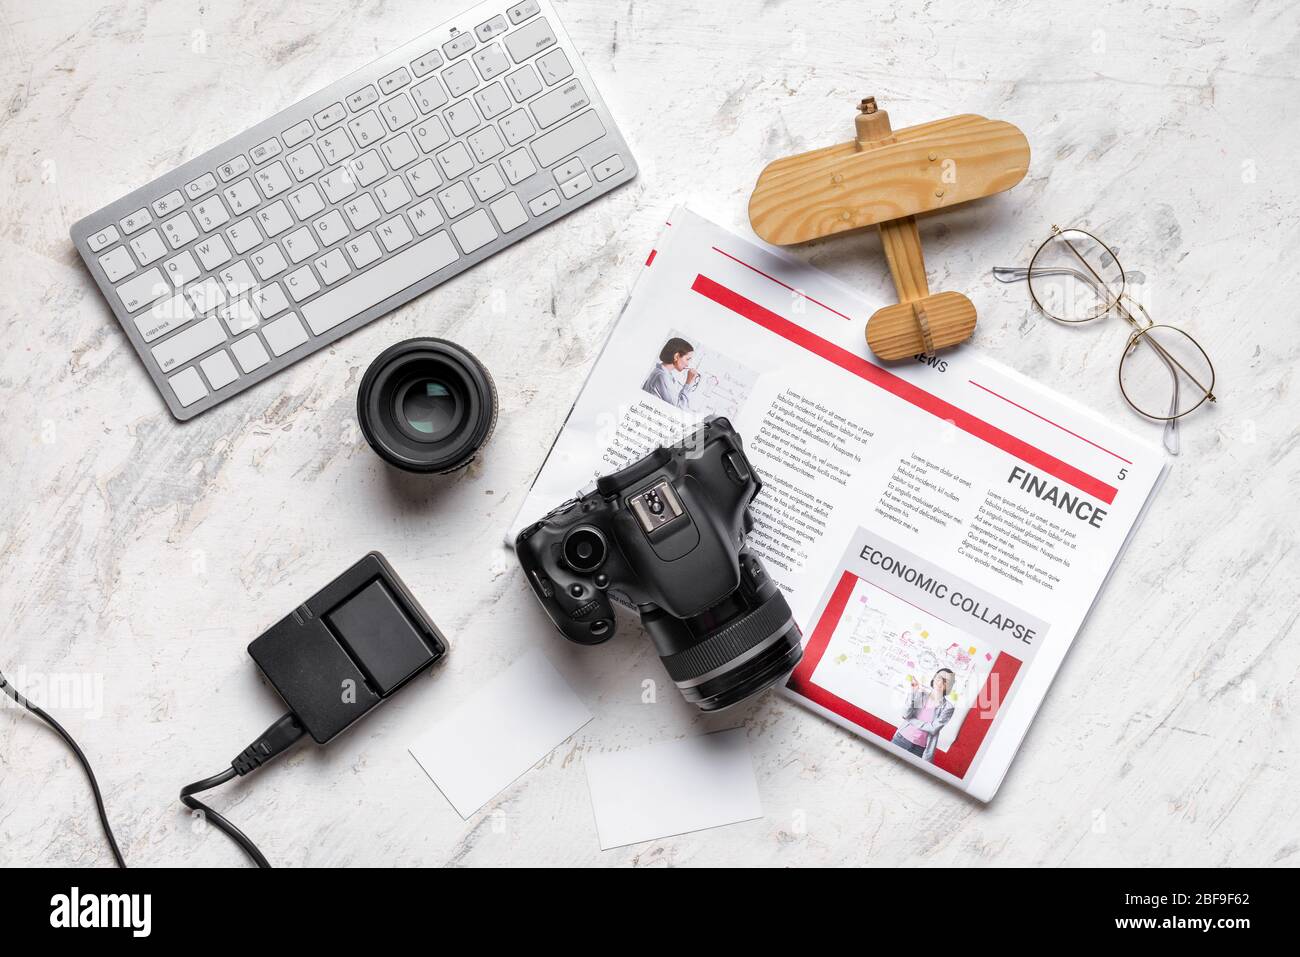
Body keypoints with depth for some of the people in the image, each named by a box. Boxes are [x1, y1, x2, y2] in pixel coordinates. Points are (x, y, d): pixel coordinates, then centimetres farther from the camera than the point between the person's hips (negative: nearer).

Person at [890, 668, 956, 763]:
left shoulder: (947, 707, -3)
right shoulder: (920, 694, 1)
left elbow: (933, 729, -11)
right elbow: (905, 715, -11)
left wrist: (911, 720, -8)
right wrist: (912, 693, -18)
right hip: (901, 739, 2)